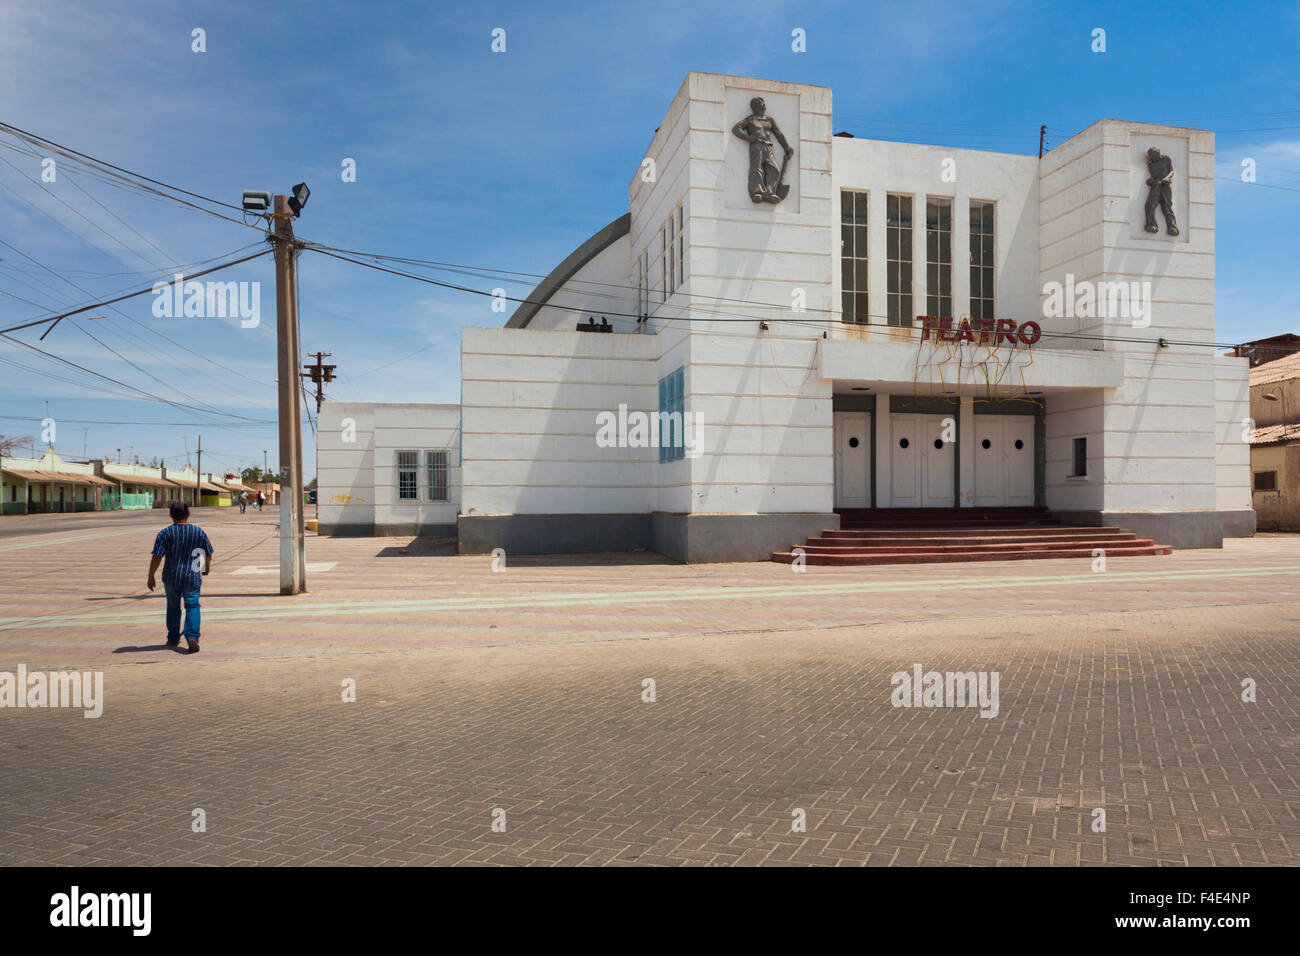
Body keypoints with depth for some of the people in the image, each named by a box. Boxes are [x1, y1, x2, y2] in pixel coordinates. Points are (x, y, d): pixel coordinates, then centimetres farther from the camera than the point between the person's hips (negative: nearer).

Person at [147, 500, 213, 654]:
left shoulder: (165, 533, -6)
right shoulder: (198, 531, 0)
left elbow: (157, 556, -10)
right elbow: (209, 553, 10)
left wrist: (151, 576, -1)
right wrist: (207, 567, 28)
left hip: (171, 577, 0)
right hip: (192, 577, 0)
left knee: (173, 607, 16)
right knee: (192, 606, 2)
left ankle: (173, 638, 26)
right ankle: (192, 636, -18)